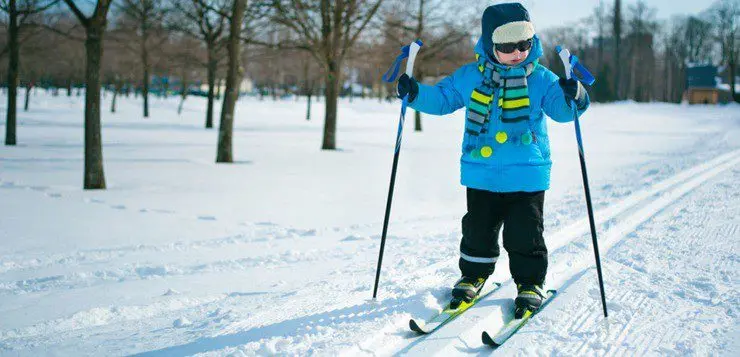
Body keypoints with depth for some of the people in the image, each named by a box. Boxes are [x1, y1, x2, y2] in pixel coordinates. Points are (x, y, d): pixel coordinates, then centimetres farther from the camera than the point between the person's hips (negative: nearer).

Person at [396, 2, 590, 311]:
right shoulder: (469, 77, 3)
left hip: (527, 176, -2)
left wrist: (573, 97, -31)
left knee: (524, 234, 2)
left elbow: (561, 109, -9)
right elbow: (441, 99, 12)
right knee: (477, 229, 12)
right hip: (481, 174, 2)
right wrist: (415, 93, -5)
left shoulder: (540, 79, -2)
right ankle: (474, 274, 32)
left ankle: (530, 283, 19)